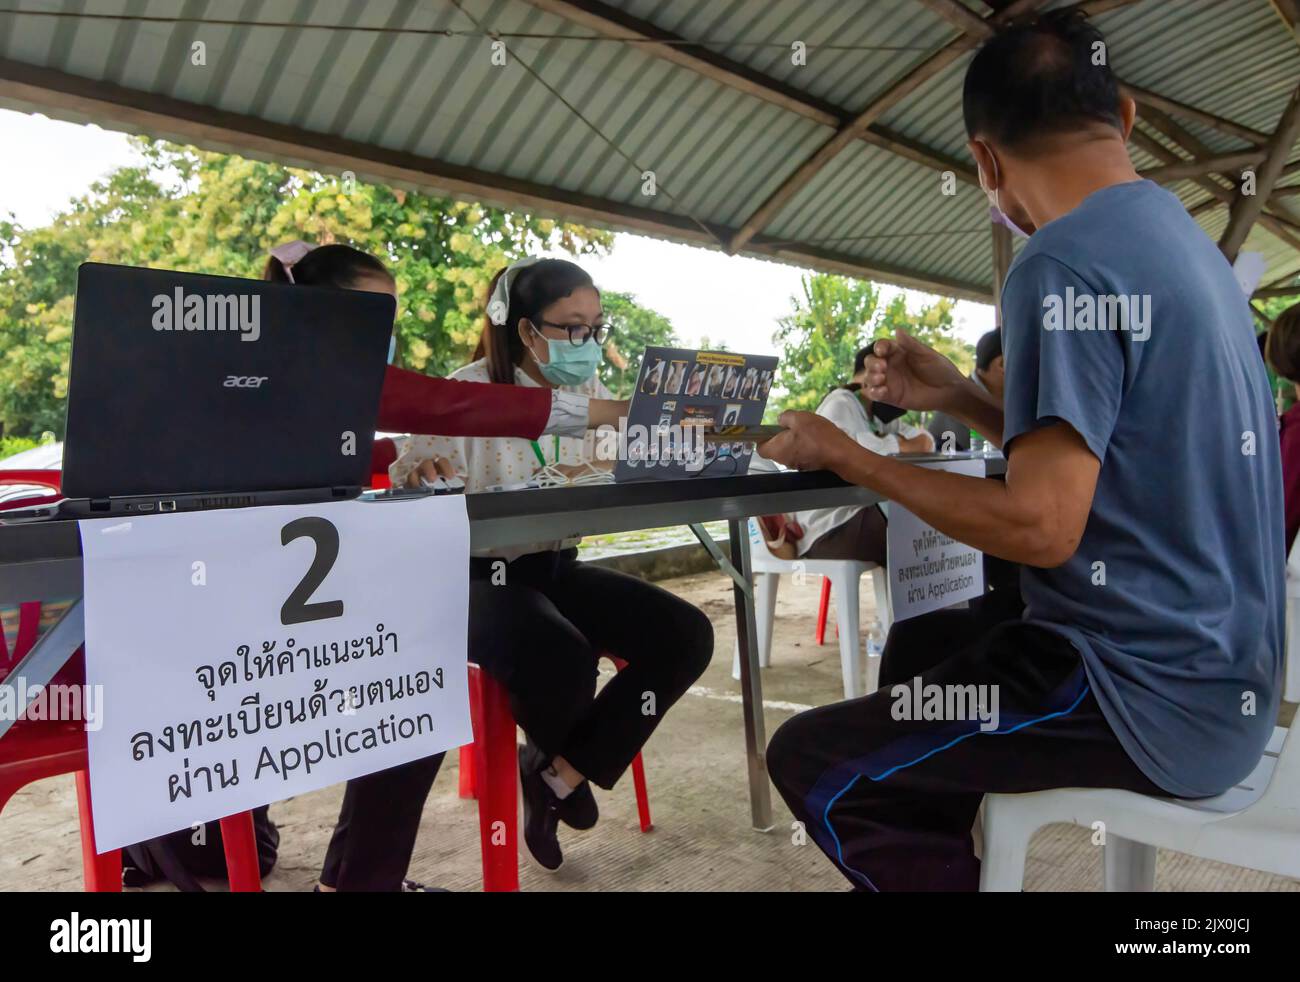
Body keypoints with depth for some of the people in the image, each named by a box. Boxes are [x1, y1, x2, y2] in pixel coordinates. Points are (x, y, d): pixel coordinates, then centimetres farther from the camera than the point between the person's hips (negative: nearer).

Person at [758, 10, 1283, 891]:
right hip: (1215, 661, 10)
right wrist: (957, 398, 13)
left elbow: (1040, 525, -25)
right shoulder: (1181, 234, 9)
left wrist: (848, 458, -13)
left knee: (812, 763, -8)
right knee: (918, 653, 26)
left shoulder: (1065, 262, -20)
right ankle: (940, 861, 37)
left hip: (1155, 694, -10)